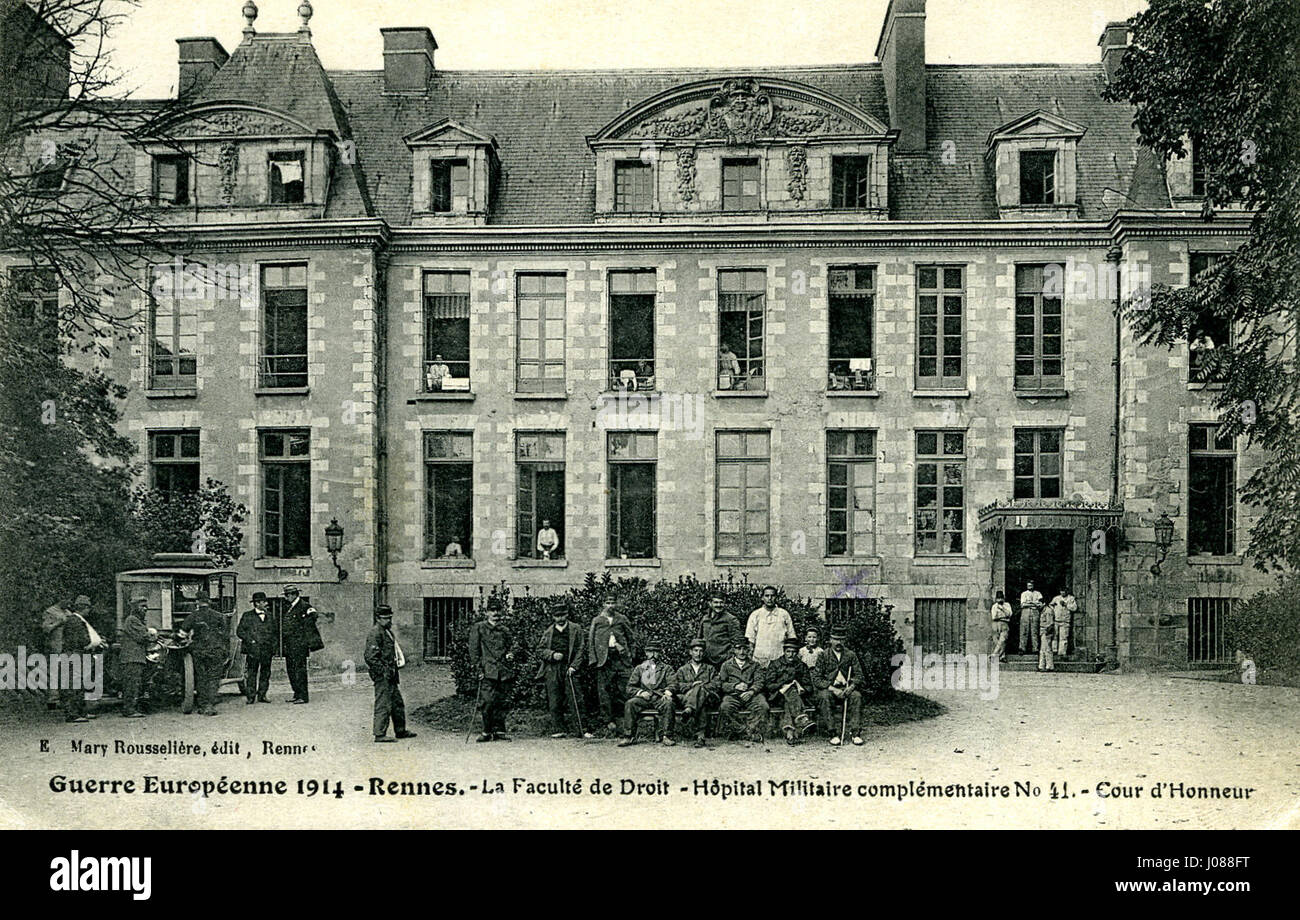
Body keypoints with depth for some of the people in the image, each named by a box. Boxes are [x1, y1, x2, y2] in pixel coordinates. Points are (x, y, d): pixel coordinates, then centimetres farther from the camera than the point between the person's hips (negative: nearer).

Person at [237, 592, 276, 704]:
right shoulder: (247, 616, 3)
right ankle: (250, 697, 0)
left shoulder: (270, 617, 16)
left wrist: (273, 646, 9)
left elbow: (273, 632, 22)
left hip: (267, 650, 4)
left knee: (265, 673, 4)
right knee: (251, 674, -4)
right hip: (253, 649, -4)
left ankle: (262, 695, 12)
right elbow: (239, 631, 1)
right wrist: (251, 640, -10)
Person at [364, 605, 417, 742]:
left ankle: (400, 731, 26)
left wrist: (400, 661, 13)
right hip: (382, 675, -10)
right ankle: (380, 734, -2)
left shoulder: (388, 631, 16)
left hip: (391, 674, 10)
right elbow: (370, 657, -21)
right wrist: (383, 672, -21)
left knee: (398, 703, 16)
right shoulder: (375, 633, -15)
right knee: (383, 705, -7)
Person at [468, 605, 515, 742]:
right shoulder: (478, 628, 5)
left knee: (503, 702, 2)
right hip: (487, 671, -4)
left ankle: (499, 731, 10)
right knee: (487, 701, -11)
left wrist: (510, 655, 6)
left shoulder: (503, 630, 20)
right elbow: (474, 650, 1)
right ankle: (487, 731, -1)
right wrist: (478, 668, -8)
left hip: (504, 671, 5)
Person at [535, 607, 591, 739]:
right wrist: (552, 655, -8)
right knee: (554, 702, 1)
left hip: (569, 668, -2)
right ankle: (558, 729, 8)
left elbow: (581, 649, 3)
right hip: (552, 669, 2)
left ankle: (583, 729, -7)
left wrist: (574, 666, -8)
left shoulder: (576, 629, 8)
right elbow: (540, 650, 11)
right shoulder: (548, 632, 13)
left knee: (575, 700, -8)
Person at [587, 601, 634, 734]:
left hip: (621, 657, 0)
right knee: (604, 690, -3)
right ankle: (608, 720, 1)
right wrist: (593, 659, -2)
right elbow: (591, 641, 10)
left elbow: (630, 637, 15)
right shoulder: (596, 621, 13)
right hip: (604, 658, 0)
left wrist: (629, 655, 4)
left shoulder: (621, 619, 15)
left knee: (624, 688, -8)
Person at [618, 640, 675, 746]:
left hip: (659, 698, -1)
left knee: (668, 703, -35)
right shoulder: (639, 668, 19)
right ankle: (629, 737, -27)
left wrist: (667, 692, -17)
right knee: (629, 704, -30)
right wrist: (640, 692, -9)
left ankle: (665, 736, -31)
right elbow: (630, 688, 12)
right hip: (643, 698, 1)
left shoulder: (665, 668, 19)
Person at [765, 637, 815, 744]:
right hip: (777, 697, -2)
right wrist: (783, 686, -11)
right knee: (790, 691, -36)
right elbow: (768, 684, 2)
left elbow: (809, 687, 13)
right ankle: (801, 719, -56)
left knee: (788, 703, -36)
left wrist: (800, 689, -8)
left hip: (796, 696, 2)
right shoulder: (775, 665, 12)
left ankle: (788, 732, -55)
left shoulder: (801, 666, 18)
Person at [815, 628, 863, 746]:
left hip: (846, 688, 2)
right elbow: (816, 678, -5)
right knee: (825, 697, -35)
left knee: (857, 696, -29)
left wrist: (851, 686, -16)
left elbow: (858, 674, 6)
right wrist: (833, 689, -18)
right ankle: (833, 734, -32)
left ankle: (855, 732, -27)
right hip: (827, 688, -2)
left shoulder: (851, 655, 8)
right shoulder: (823, 655, 1)